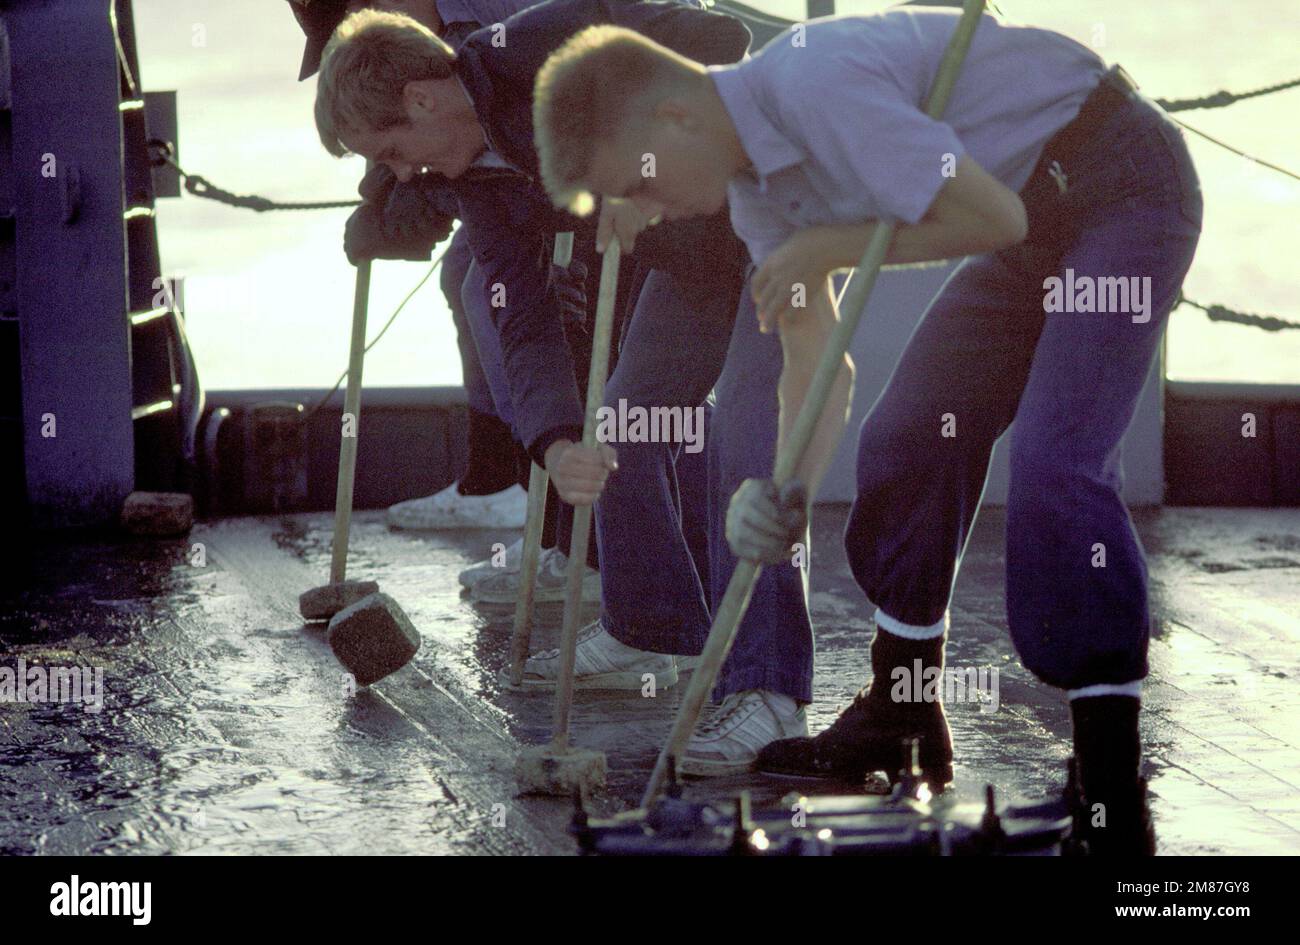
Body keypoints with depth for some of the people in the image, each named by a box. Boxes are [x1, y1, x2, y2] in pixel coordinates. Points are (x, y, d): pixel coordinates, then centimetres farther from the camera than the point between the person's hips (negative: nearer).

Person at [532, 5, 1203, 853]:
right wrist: (791, 488, -11)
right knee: (910, 433, 8)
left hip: (1121, 184, -10)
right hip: (1032, 216, 10)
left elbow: (991, 219, -29)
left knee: (1056, 463, -19)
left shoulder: (815, 84, -29)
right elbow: (814, 351, 6)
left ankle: (1116, 797, -15)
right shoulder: (752, 183, 3)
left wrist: (832, 248, -18)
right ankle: (900, 720, 24)